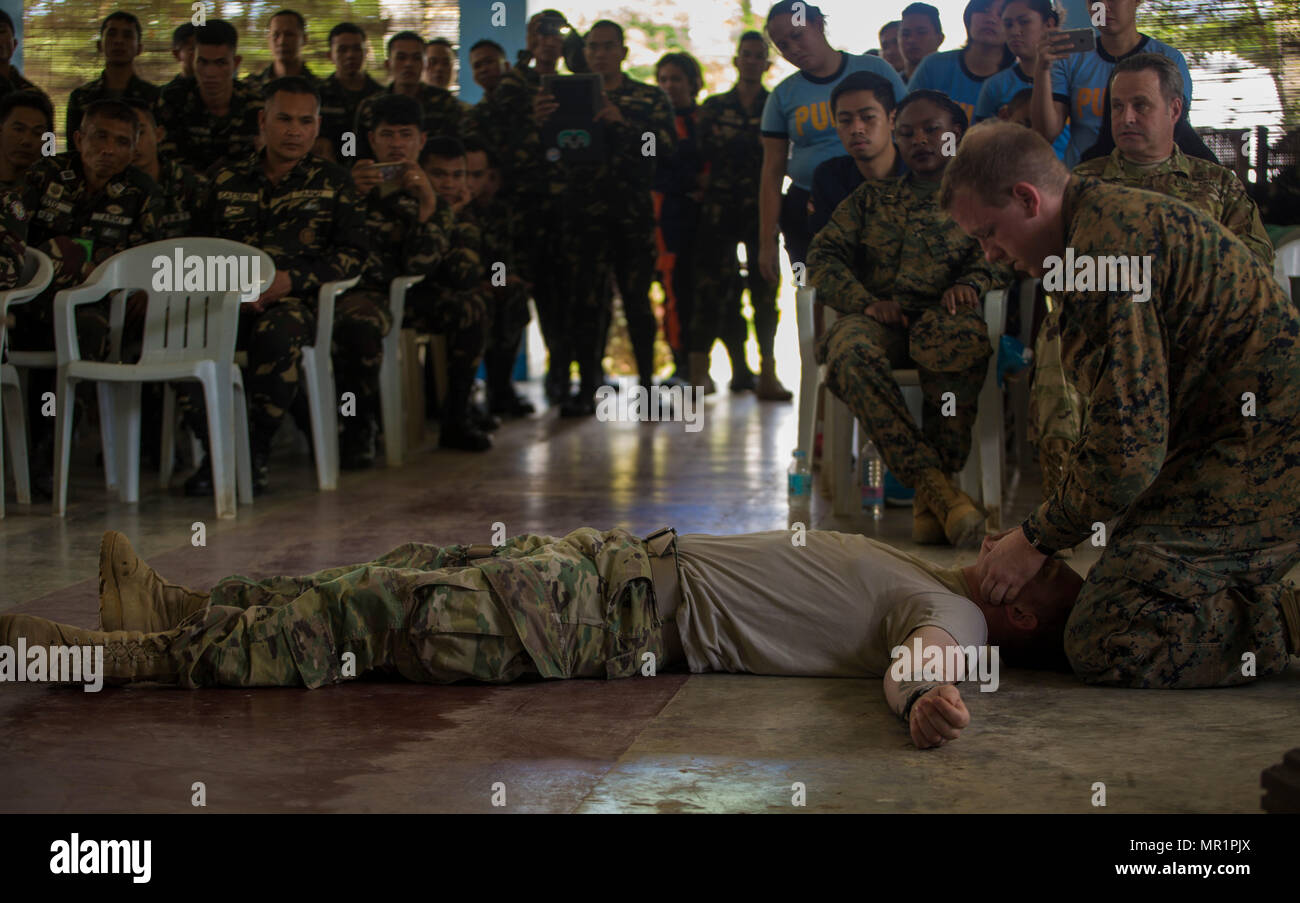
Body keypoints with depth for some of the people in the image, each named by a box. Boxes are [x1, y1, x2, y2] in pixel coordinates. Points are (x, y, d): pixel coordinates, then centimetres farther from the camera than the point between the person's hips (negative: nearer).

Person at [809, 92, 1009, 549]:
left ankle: (930, 489, -39)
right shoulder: (870, 198, 27)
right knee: (849, 351, -38)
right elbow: (823, 256, 16)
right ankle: (937, 488, -47)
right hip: (877, 318, 1)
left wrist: (971, 283, -16)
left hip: (940, 317, -1)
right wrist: (865, 302, -4)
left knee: (965, 339, -41)